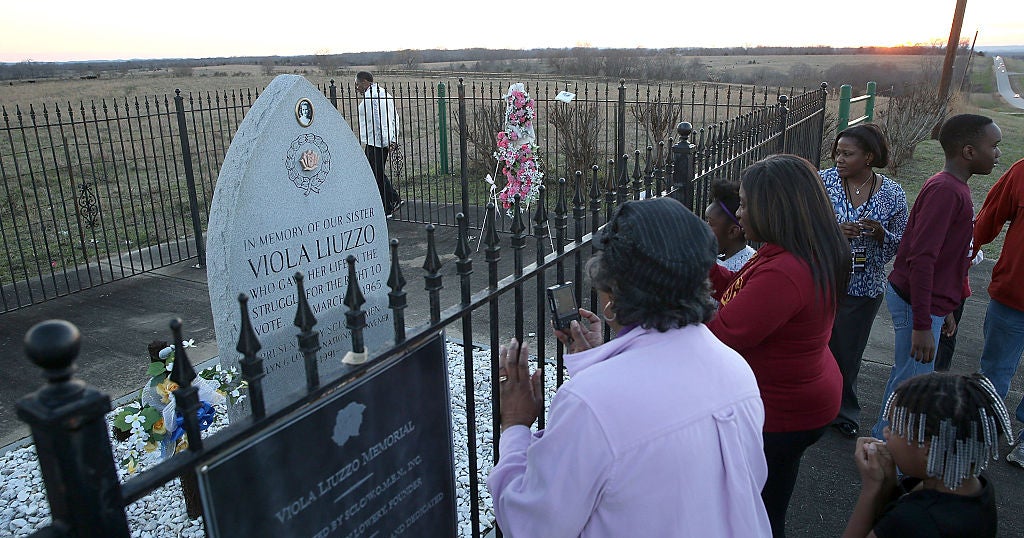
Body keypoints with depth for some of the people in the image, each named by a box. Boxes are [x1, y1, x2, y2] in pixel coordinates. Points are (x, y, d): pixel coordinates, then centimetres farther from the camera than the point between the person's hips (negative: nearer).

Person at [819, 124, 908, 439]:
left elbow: (899, 246, 3)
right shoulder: (823, 181, -7)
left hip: (865, 287, 1)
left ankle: (843, 412, 35)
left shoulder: (892, 194, -3)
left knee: (848, 353, 15)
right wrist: (833, 230, -23)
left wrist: (879, 232, -18)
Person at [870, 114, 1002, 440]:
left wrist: (944, 309, 21)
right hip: (918, 304, -10)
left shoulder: (954, 188, 12)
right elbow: (921, 259, -27)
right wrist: (922, 324, -27)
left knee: (905, 375, 20)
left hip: (930, 302, 10)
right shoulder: (945, 190, -21)